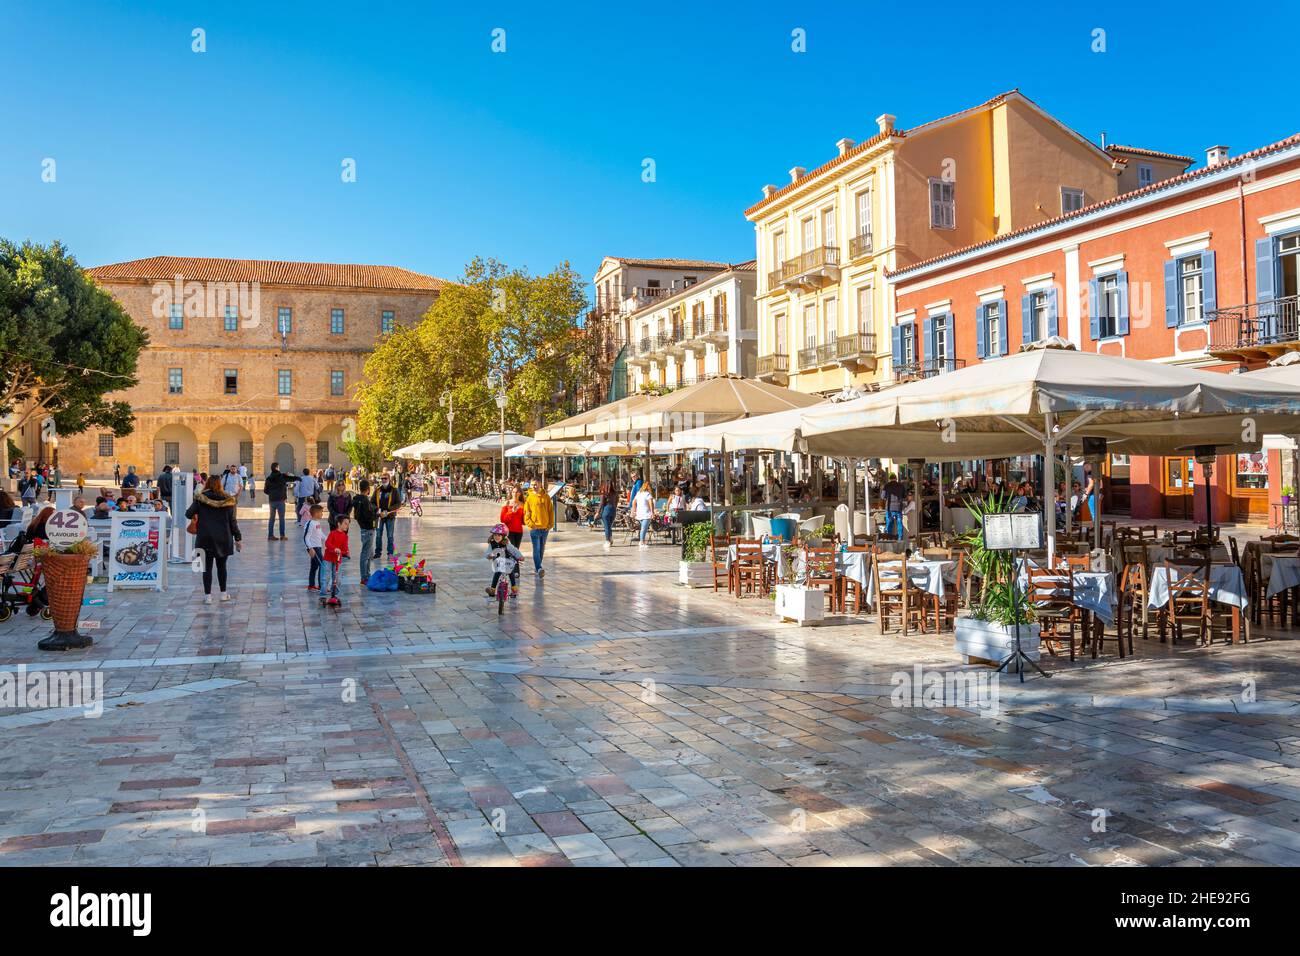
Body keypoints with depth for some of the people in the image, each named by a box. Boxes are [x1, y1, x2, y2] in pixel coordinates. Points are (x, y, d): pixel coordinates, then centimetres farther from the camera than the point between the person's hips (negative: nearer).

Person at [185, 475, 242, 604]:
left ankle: (208, 596, 1)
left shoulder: (200, 499, -6)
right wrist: (238, 538, 6)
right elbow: (232, 521, -1)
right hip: (223, 538, 1)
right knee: (221, 566, 14)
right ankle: (223, 593, 20)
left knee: (207, 567, 3)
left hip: (205, 538, -1)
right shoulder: (227, 500, -3)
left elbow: (189, 514, -3)